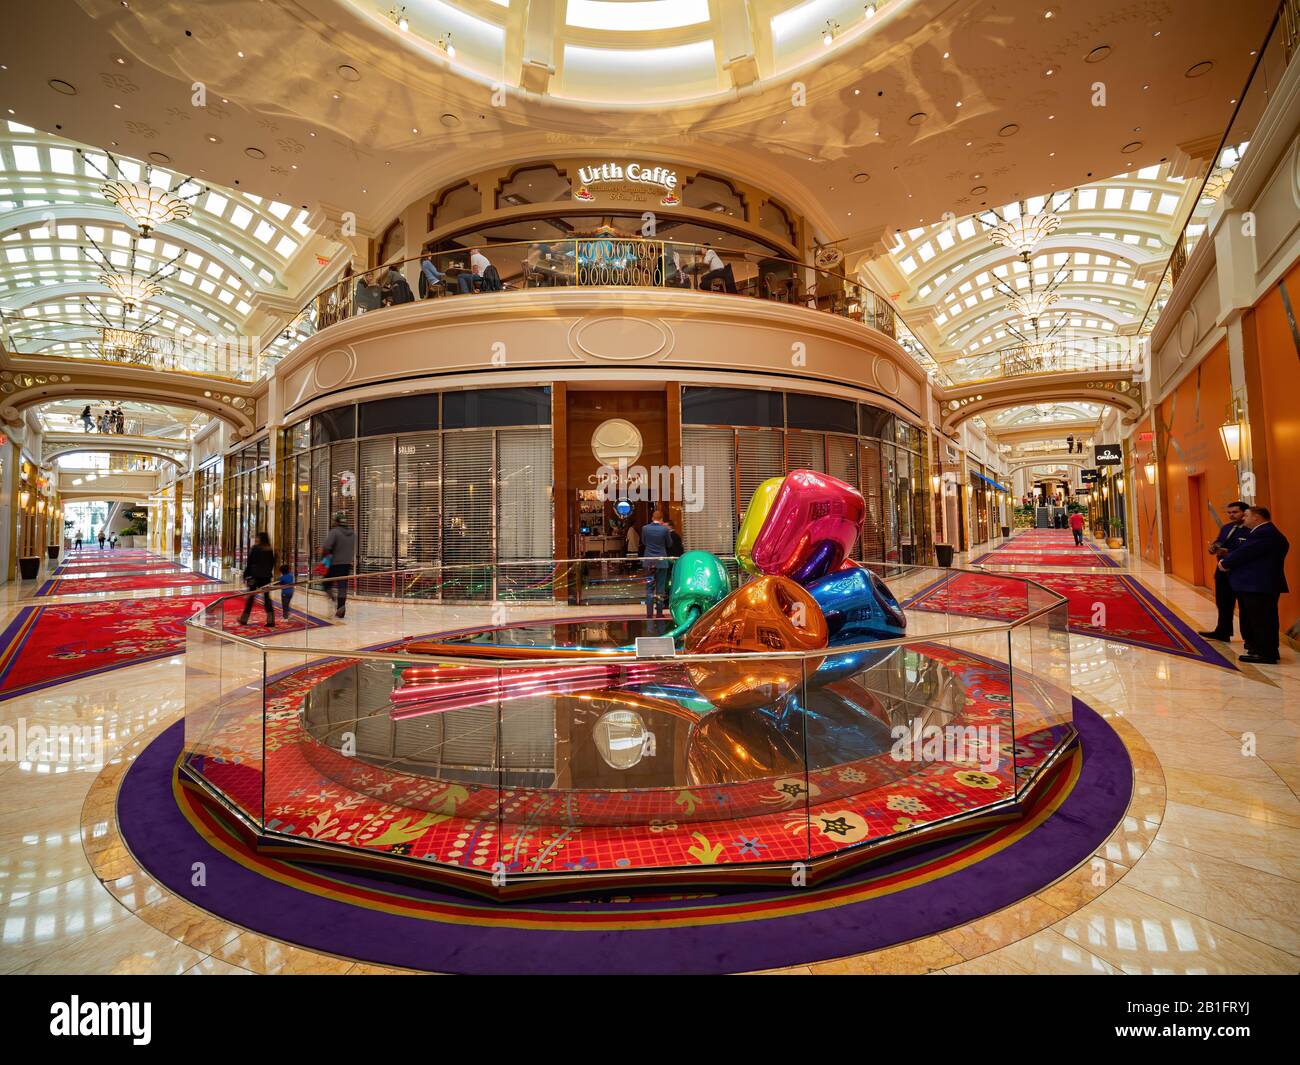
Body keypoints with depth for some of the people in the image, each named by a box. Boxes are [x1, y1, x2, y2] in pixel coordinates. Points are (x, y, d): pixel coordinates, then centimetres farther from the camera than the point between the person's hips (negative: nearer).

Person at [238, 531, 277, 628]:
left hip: (255, 576, -3)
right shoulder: (271, 550, 3)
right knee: (267, 598, 4)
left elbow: (249, 563, -6)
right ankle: (271, 620, -1)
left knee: (250, 597, 7)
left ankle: (244, 619, 17)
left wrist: (246, 576, -2)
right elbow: (272, 564, 8)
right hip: (266, 577, 3)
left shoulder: (254, 548, -7)